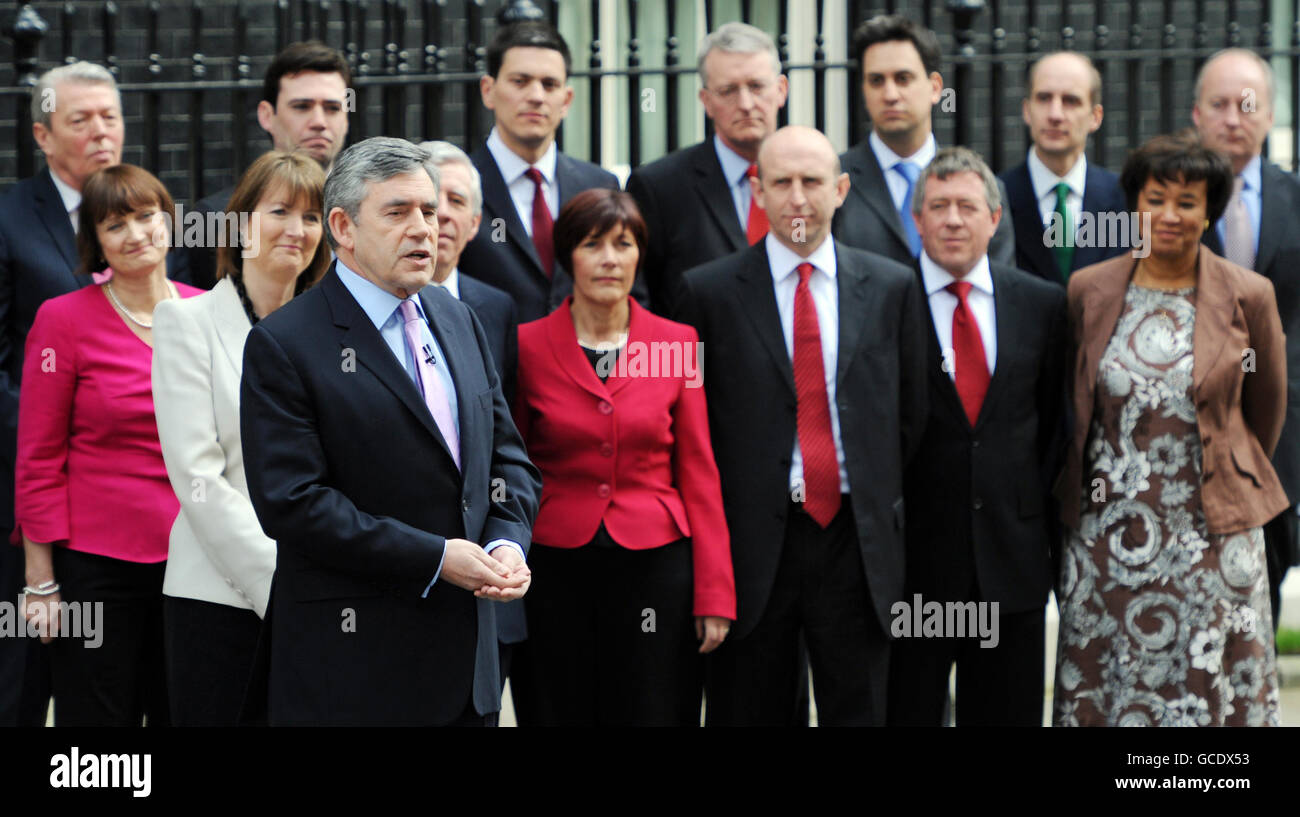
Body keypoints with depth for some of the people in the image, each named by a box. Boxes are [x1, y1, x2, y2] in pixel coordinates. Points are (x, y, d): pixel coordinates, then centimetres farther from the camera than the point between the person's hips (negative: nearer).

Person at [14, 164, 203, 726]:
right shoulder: (64, 319, -5)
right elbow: (39, 459, -4)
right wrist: (41, 582, -6)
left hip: (191, 559, 4)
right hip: (97, 565, -3)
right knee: (97, 716, 3)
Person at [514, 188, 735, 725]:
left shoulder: (677, 343, 3)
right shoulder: (528, 346, 0)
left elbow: (698, 473, 4)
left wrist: (714, 593, 0)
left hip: (656, 564, 0)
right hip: (559, 570, 0)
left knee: (654, 713, 1)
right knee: (565, 715, 5)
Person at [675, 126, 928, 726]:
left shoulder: (892, 287, 7)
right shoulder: (709, 291, 1)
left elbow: (910, 413, 12)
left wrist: (880, 500, 9)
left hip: (857, 543, 2)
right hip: (750, 547, -1)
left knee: (859, 711, 5)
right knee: (747, 716, 5)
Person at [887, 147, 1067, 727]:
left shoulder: (1044, 305, 8)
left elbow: (1056, 423, 12)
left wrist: (1044, 519, 5)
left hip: (1013, 565, 3)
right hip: (912, 557, -3)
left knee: (1009, 715, 8)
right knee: (906, 712, 2)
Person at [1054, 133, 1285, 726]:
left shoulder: (1249, 298, -3)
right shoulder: (1088, 292, 2)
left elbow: (1267, 409, 11)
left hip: (1211, 536, -1)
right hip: (1107, 537, 2)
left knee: (1209, 695, 0)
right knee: (1105, 691, 3)